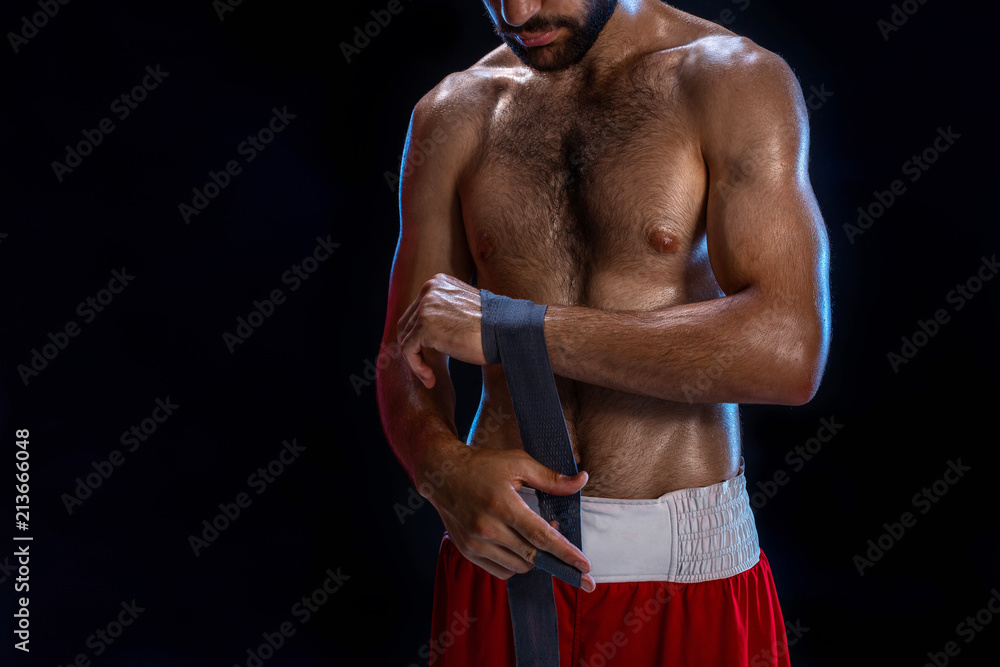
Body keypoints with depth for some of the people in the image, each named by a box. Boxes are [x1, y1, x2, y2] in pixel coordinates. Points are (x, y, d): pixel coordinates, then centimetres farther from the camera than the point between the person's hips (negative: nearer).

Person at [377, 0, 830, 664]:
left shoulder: (736, 80, -9)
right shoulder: (451, 115, 3)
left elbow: (789, 351, -22)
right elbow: (405, 354, 6)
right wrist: (443, 465, -18)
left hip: (685, 562, -3)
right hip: (499, 545, 3)